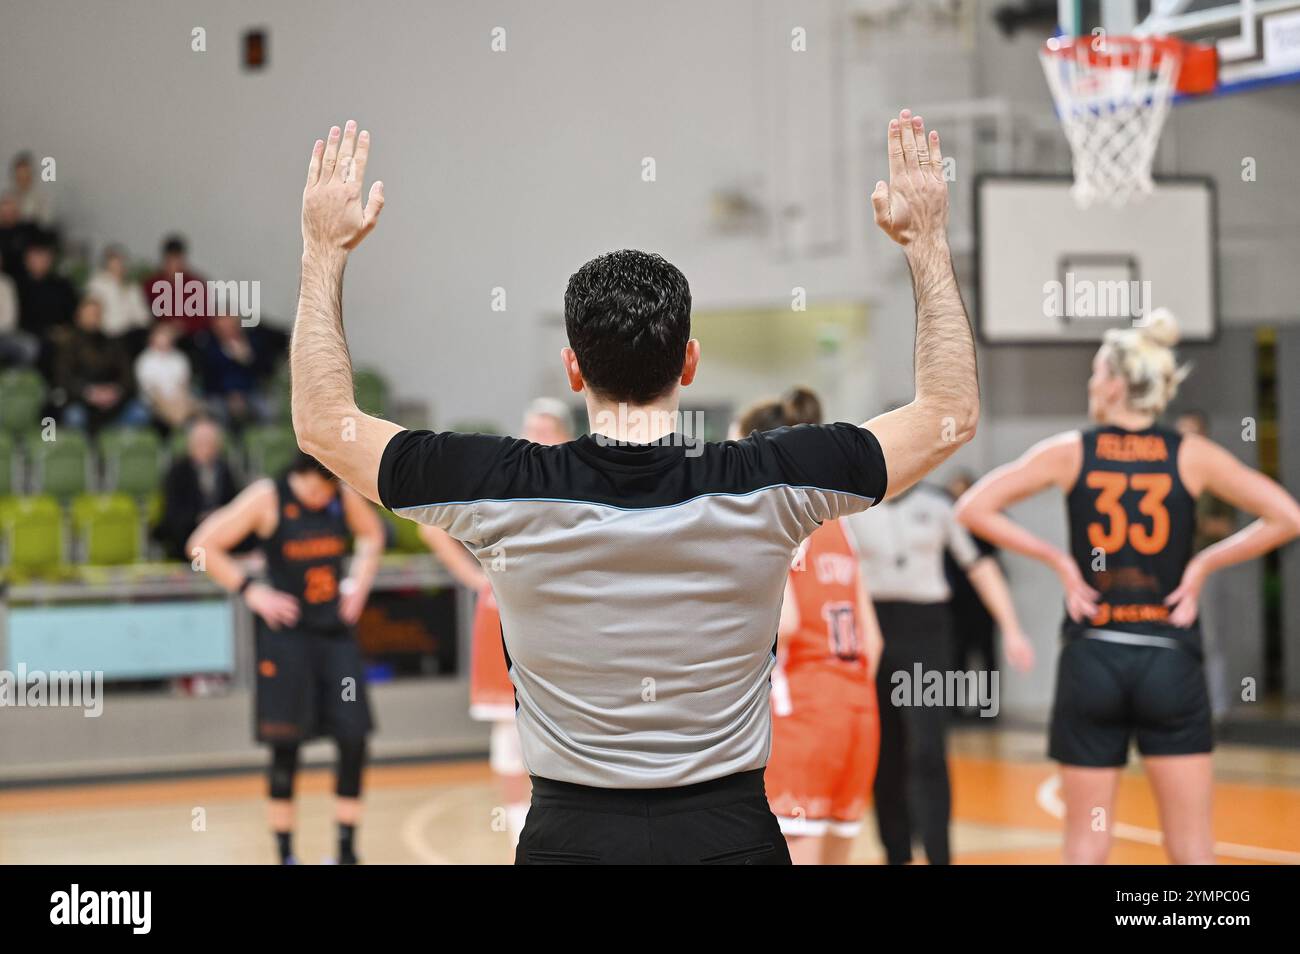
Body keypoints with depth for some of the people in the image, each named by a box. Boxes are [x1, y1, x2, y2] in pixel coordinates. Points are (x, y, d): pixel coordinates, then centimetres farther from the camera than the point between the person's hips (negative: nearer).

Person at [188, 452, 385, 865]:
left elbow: (372, 533, 21)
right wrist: (252, 591, -12)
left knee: (354, 738, -2)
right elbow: (203, 546, -10)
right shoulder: (267, 498, -12)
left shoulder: (345, 495, 0)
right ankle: (285, 852, 10)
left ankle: (347, 851, 9)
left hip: (335, 628, 4)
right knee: (287, 747, -1)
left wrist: (359, 581, 7)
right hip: (286, 633, -4)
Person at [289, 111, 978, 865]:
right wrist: (928, 241, 9)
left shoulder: (508, 496, -11)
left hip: (571, 837, 0)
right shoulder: (766, 489, -10)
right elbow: (951, 415, 3)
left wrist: (326, 251, 8)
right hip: (733, 834, 0)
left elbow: (324, 424, 2)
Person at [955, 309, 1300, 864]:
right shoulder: (1191, 456, 0)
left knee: (1085, 850, 8)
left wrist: (1057, 560, 1)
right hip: (1171, 662, 0)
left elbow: (972, 509, -3)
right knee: (1193, 852, 3)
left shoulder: (1070, 453, -1)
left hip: (1092, 659, 0)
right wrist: (1205, 564, 2)